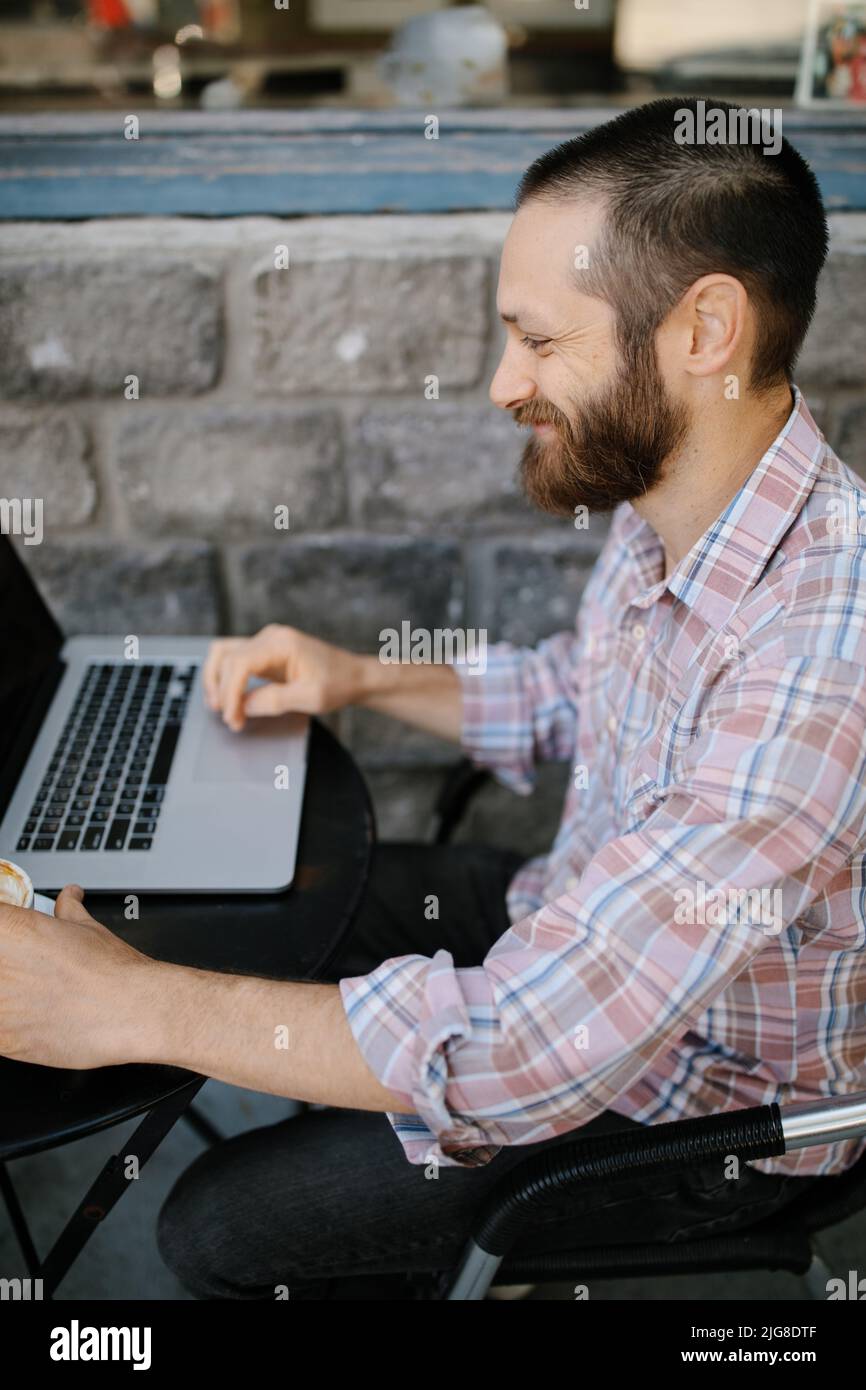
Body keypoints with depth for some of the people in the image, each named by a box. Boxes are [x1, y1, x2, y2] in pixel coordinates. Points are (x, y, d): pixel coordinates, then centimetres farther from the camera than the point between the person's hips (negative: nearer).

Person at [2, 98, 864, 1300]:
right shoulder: (666, 505, -8)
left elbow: (525, 1057, -39)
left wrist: (132, 1007, -31)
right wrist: (360, 679, -1)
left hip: (708, 1109, -8)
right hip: (583, 927, 8)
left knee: (221, 1228, -6)